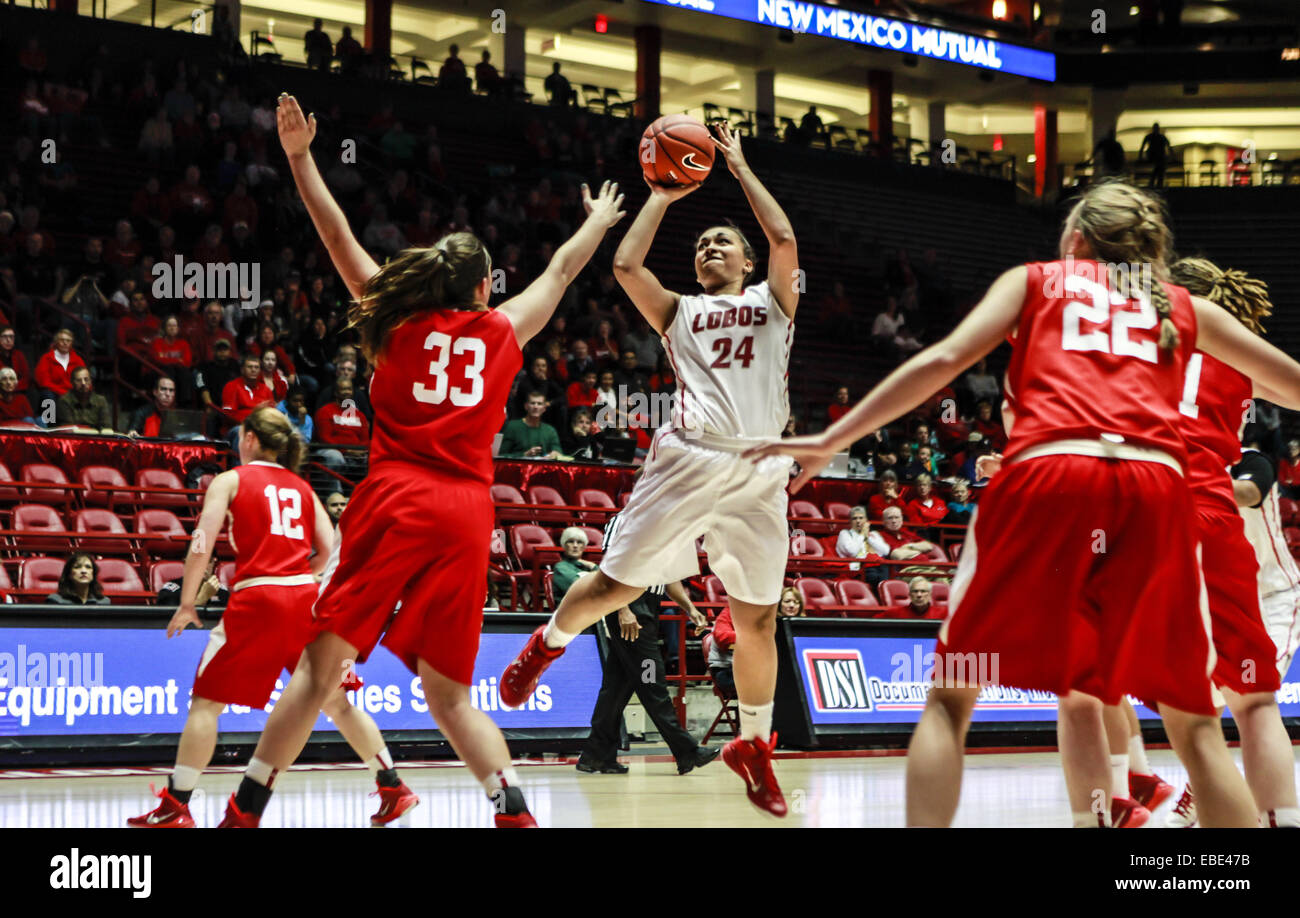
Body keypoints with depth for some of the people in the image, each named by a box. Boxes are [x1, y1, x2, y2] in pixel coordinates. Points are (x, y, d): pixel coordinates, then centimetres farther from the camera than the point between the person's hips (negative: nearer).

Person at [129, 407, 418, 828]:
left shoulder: (230, 480, 5)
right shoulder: (301, 487, 18)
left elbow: (202, 546, -4)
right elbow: (327, 547, 10)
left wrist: (186, 605, 4)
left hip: (257, 599, -4)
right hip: (306, 599, 4)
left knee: (206, 701, 3)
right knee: (335, 699, 14)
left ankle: (175, 806, -2)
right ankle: (393, 788, 13)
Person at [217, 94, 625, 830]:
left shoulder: (398, 323, 13)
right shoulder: (503, 331, 16)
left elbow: (340, 239, 14)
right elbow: (562, 270, 32)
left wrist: (300, 157, 19)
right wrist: (600, 220, 49)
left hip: (395, 500, -1)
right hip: (467, 513, 1)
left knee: (322, 665, -5)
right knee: (449, 690, 9)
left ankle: (244, 812, -10)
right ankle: (515, 810, -6)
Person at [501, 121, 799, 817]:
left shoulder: (772, 302, 20)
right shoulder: (680, 312, 21)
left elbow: (784, 239, 2)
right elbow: (625, 266, 5)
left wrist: (739, 168, 12)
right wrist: (663, 196, 16)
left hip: (758, 471, 0)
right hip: (687, 459, 0)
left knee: (756, 620, 2)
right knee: (618, 583, -2)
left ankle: (753, 747, 18)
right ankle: (547, 644, 28)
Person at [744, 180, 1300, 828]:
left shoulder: (1036, 281, 22)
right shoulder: (1183, 308, 27)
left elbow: (945, 360, 9)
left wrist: (831, 440, 8)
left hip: (1046, 478, -1)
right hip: (1157, 486, 1)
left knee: (951, 696, 9)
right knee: (1194, 723, 11)